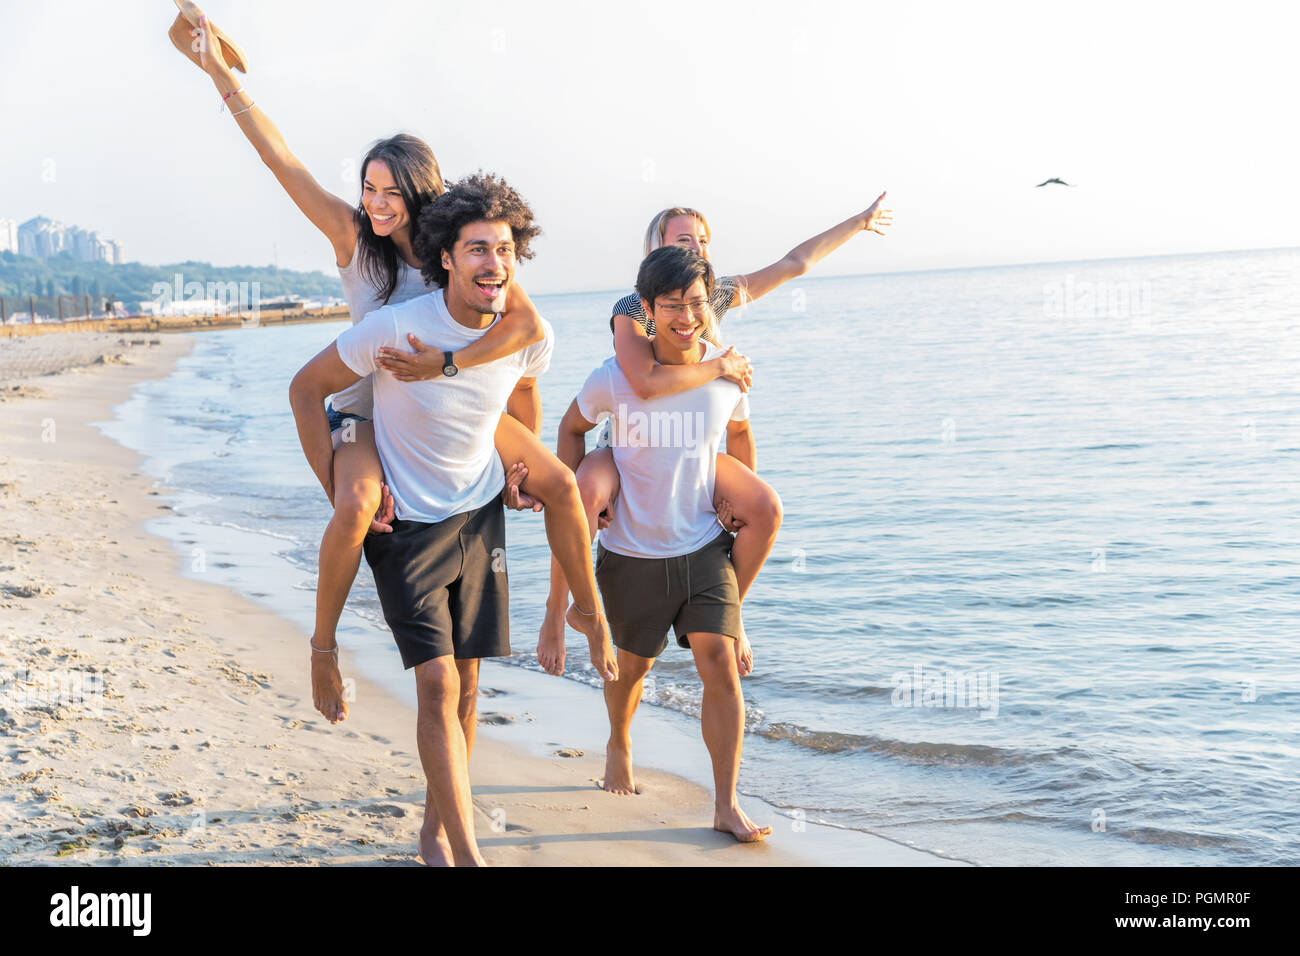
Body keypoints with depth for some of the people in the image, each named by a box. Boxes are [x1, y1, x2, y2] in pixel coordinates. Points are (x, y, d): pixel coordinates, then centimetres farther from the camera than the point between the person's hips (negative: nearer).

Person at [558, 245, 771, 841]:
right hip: (632, 552, -1)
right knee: (633, 664, 17)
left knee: (720, 663, -12)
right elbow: (572, 427, 6)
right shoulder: (616, 377, -13)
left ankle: (727, 806, -2)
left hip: (705, 547, 1)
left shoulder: (727, 373, -6)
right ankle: (619, 746, 50)